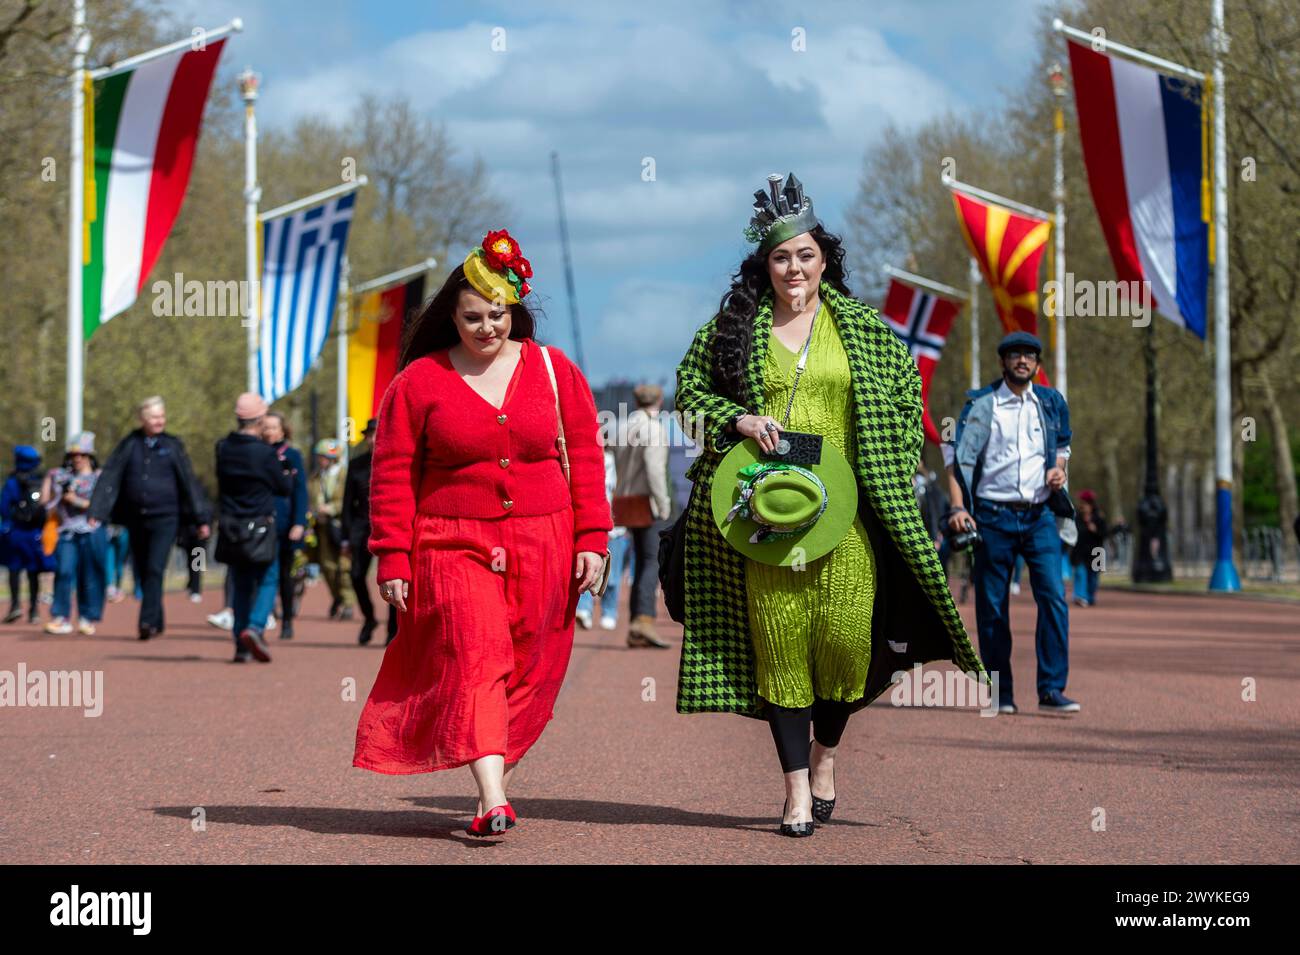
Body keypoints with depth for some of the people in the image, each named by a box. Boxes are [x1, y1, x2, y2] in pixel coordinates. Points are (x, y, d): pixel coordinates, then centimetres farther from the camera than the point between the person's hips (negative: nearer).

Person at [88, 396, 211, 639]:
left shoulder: (173, 446, 3)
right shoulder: (129, 445, 4)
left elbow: (189, 482, 5)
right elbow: (109, 478, -1)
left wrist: (201, 519, 3)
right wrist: (96, 513, -9)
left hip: (165, 518, -2)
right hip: (136, 519, 2)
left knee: (155, 570, -14)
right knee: (141, 572, 8)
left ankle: (148, 621, -15)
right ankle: (157, 621, 22)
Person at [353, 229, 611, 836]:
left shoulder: (553, 370, 7)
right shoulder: (418, 381, 2)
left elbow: (584, 456, 8)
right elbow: (391, 472, 3)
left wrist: (591, 539, 1)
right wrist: (393, 558, -2)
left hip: (541, 546, 2)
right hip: (455, 543, -2)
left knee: (525, 672, 3)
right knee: (477, 657, -17)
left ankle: (498, 779, 15)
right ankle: (493, 804, -25)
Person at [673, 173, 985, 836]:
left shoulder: (863, 329, 8)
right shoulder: (735, 326, 8)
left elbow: (903, 385, 13)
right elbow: (690, 387, 13)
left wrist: (895, 470, 4)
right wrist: (738, 419, -5)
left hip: (844, 508, 0)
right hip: (765, 507, 0)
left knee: (846, 632, -5)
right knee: (779, 639, -3)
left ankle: (825, 753, 22)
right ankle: (796, 788, 1)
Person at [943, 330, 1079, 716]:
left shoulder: (1052, 403, 12)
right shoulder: (981, 404, 1)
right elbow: (956, 455, -2)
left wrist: (1059, 469, 4)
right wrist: (958, 506, -13)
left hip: (1040, 515, 2)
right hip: (993, 515, -2)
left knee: (1054, 598, -11)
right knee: (992, 607, 1)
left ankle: (1052, 689, -9)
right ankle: (1000, 694, 10)